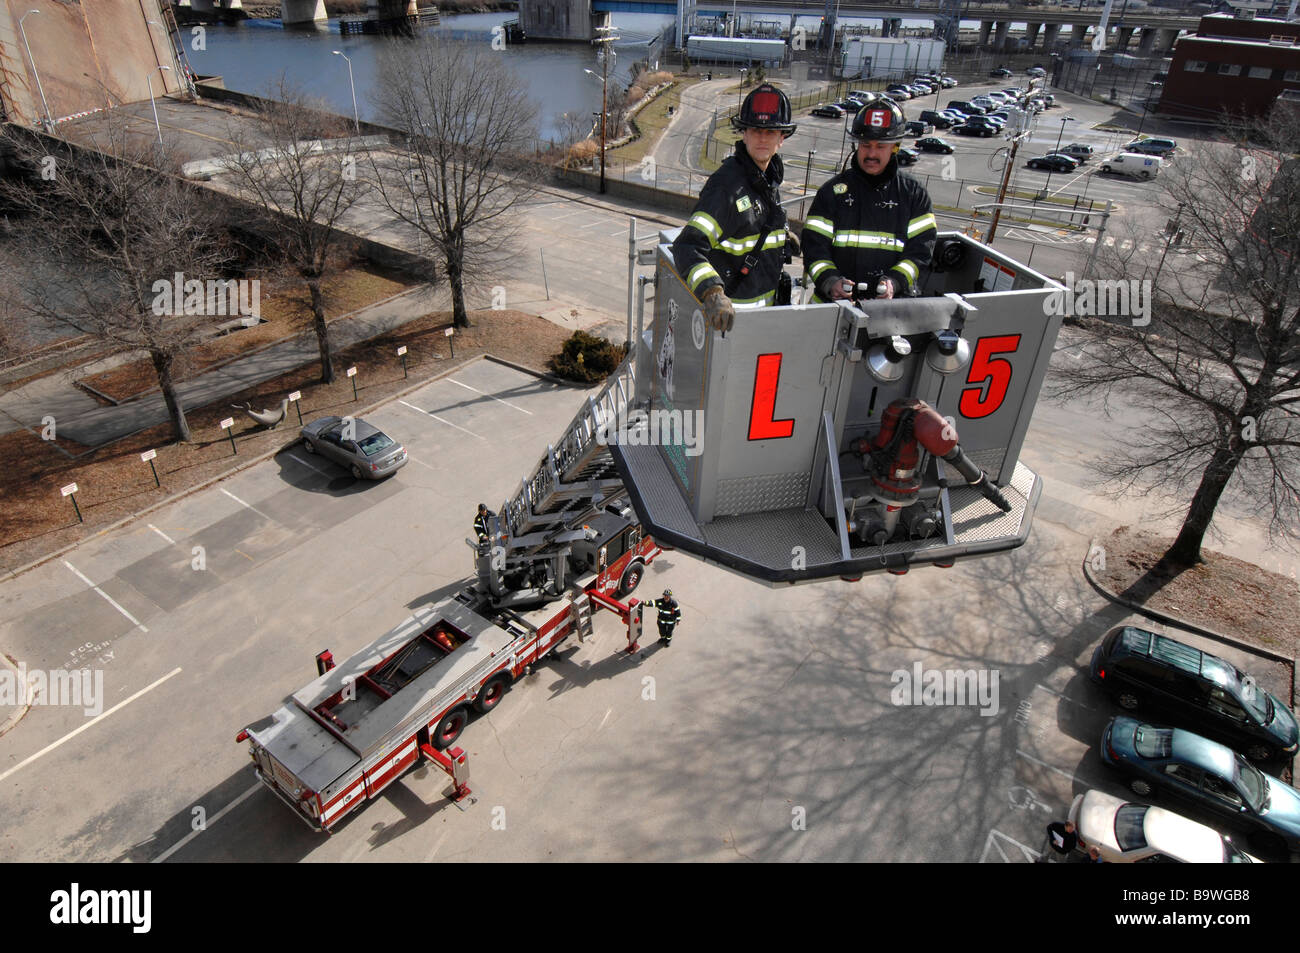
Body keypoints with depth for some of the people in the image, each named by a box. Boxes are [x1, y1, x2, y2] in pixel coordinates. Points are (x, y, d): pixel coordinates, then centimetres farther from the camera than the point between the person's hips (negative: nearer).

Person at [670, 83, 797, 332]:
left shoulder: (770, 177, 7)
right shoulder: (727, 183, -20)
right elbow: (688, 246, -33)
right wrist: (713, 293, -48)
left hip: (766, 304, 8)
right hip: (730, 309, -8)